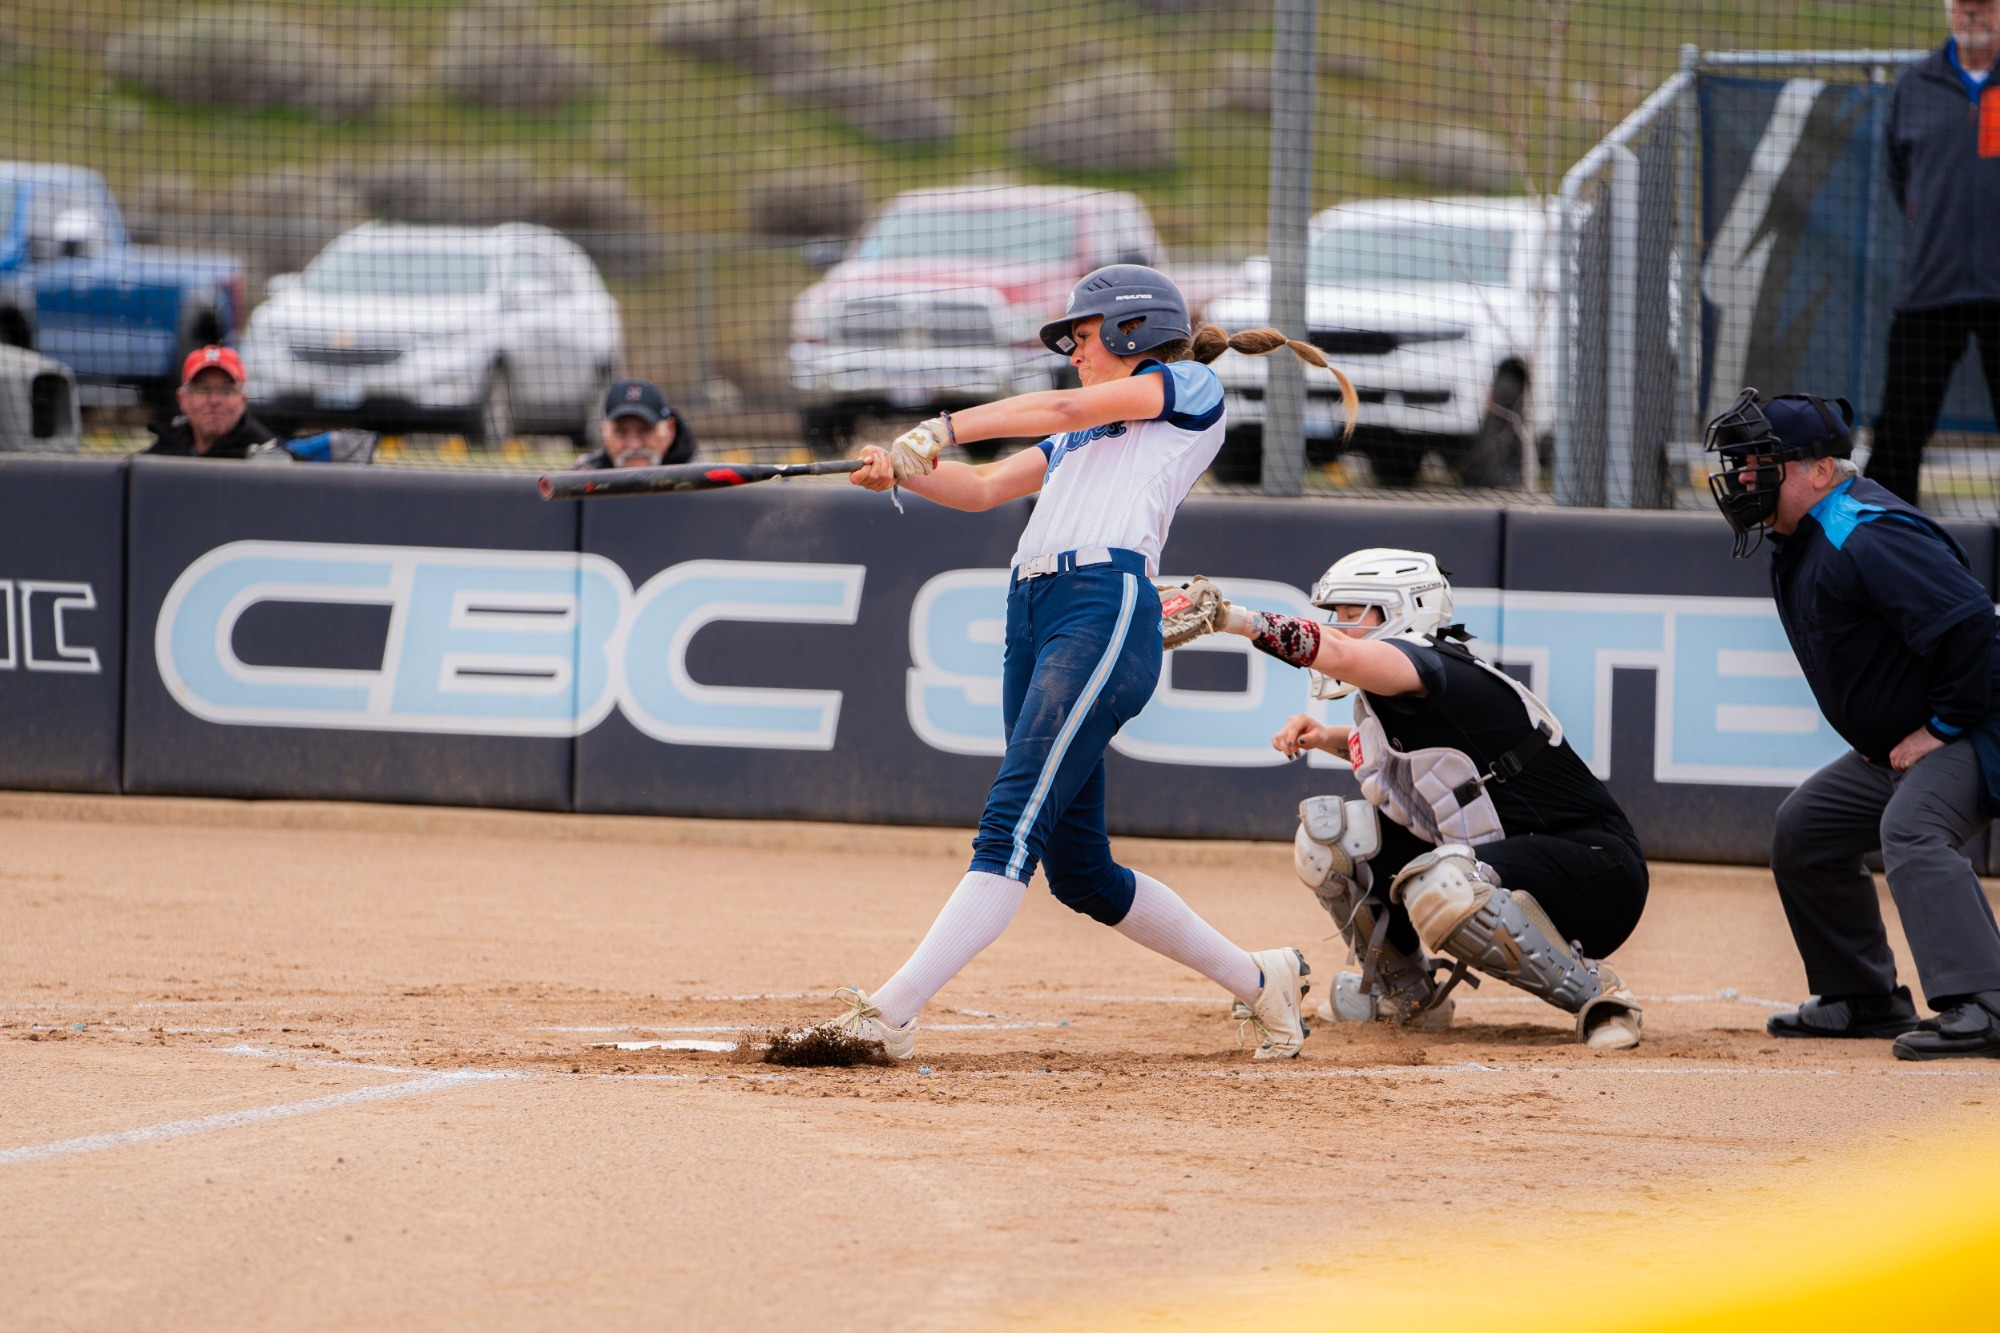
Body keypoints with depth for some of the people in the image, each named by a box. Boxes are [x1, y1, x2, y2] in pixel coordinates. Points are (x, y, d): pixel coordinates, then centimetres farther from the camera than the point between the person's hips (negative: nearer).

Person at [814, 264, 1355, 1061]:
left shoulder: (1192, 388, 10)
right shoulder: (1081, 437, 32)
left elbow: (1067, 408, -1)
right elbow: (983, 489, 23)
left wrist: (943, 429, -5)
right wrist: (902, 469, 5)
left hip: (1106, 611, -9)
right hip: (1032, 616, 9)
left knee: (1013, 825, -19)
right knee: (1079, 872, 6)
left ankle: (890, 1014, -31)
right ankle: (1255, 981, 20)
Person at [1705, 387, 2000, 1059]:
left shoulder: (1867, 537, -25)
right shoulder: (1797, 541, 9)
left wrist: (1942, 728, -24)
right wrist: (1883, 732, 13)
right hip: (1895, 745, 11)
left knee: (1911, 827, -34)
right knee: (1804, 829, 18)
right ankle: (1864, 998, 26)